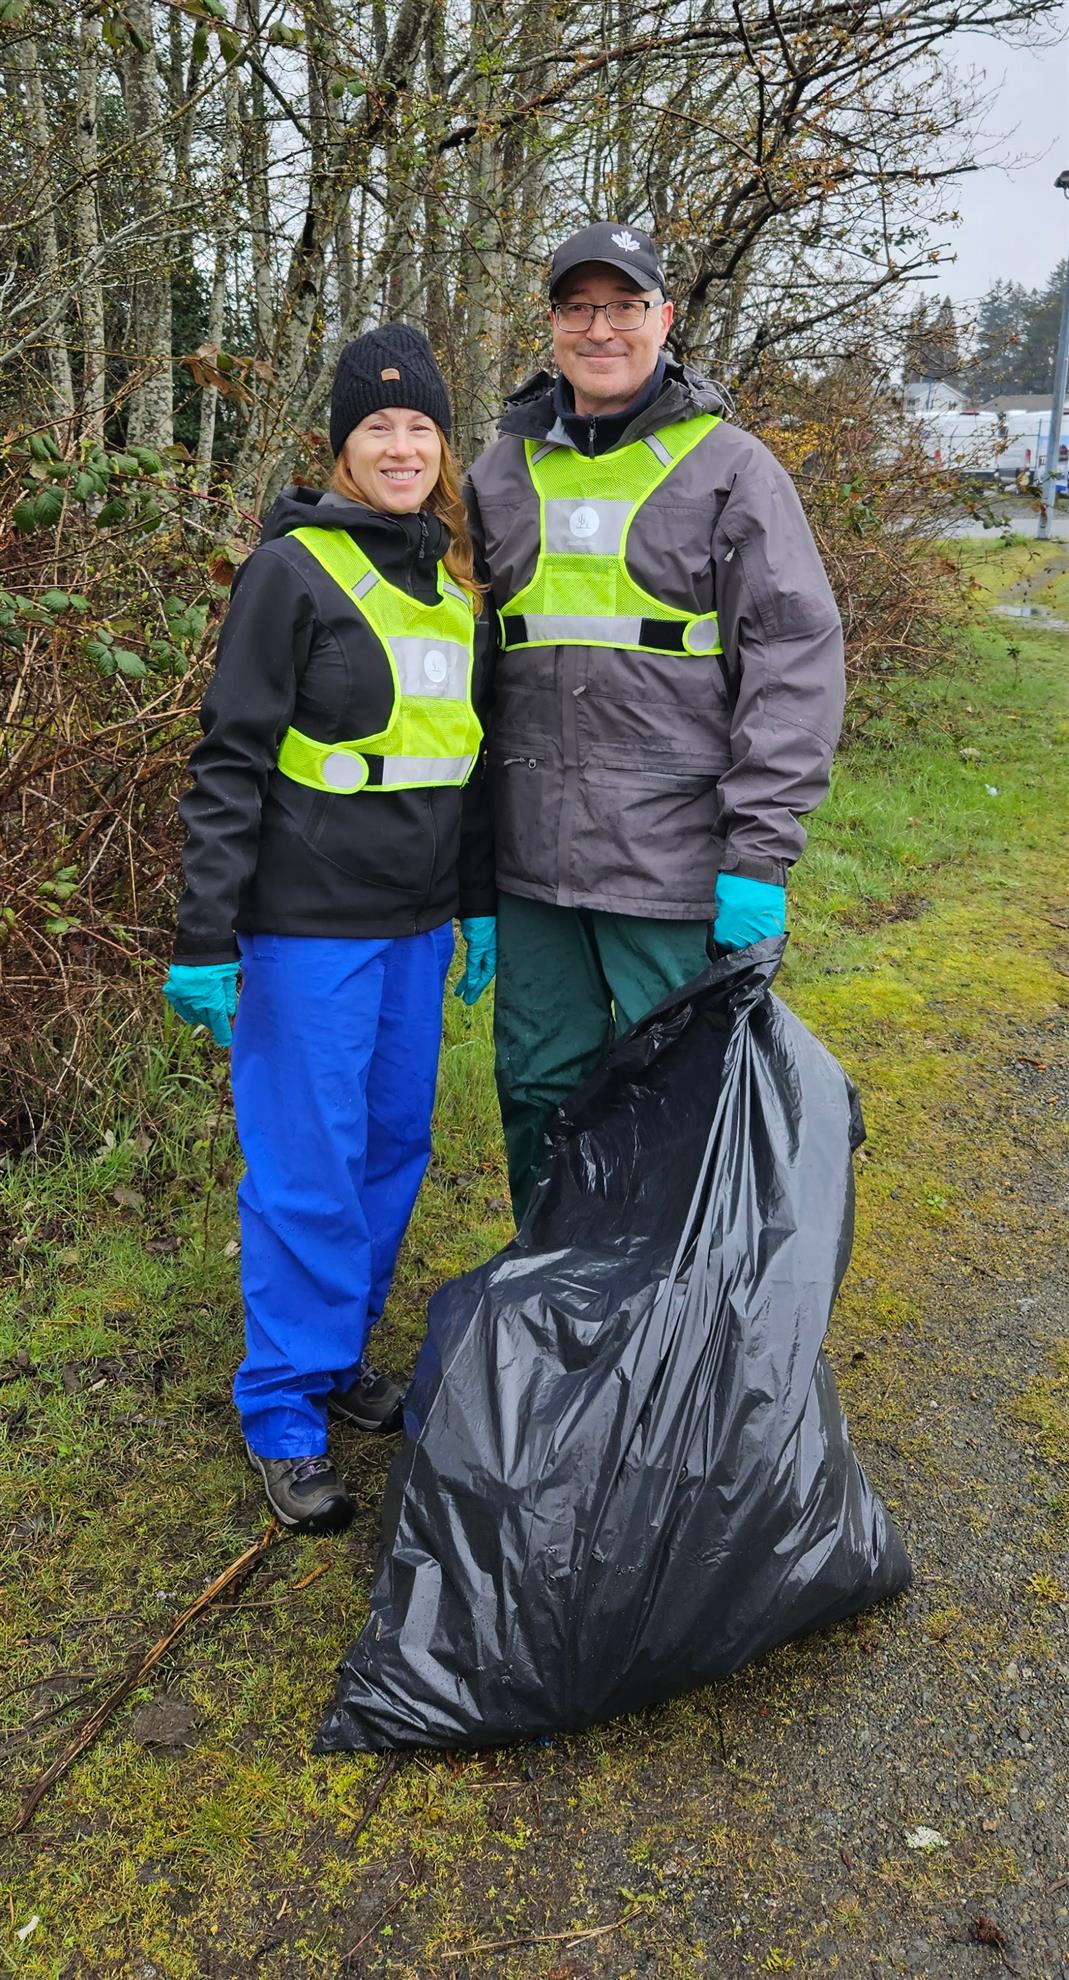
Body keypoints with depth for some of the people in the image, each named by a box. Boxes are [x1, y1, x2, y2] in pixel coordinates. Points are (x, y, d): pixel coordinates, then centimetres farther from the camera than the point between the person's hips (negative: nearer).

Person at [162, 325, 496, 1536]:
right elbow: (232, 760, -11)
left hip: (415, 924, 7)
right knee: (307, 1166, -1)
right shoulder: (295, 570, -9)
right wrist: (204, 939, -14)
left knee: (395, 1144, 14)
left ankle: (340, 1352, 32)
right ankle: (282, 1412, 14)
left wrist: (479, 902, 16)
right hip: (310, 924, -7)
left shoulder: (455, 579, 11)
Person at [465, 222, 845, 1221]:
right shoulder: (503, 471, 12)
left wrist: (761, 853, -14)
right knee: (540, 1082, 14)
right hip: (529, 850, 5)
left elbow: (797, 656, -6)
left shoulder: (728, 468, 0)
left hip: (673, 857, -4)